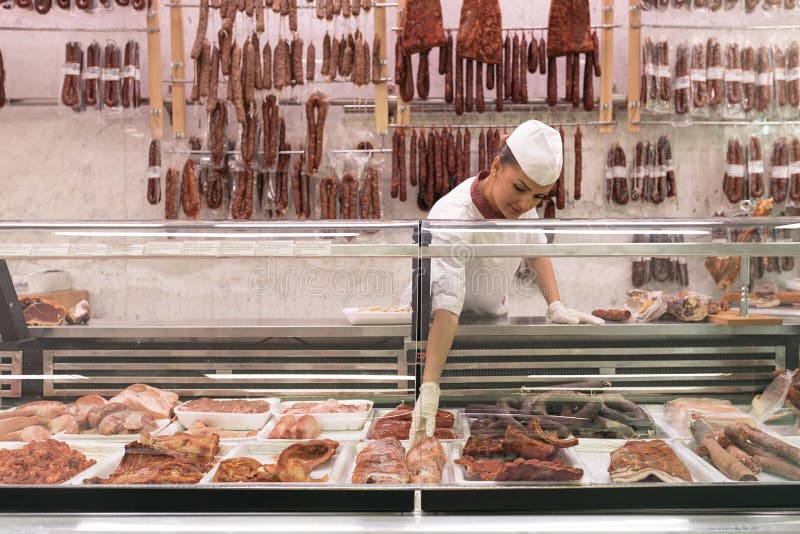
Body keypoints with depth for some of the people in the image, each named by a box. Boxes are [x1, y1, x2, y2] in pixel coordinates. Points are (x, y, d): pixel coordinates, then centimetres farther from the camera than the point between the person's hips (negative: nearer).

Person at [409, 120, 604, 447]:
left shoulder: (517, 200, -14)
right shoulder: (452, 219, -36)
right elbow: (446, 306, -46)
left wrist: (555, 306, -10)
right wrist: (429, 388, -52)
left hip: (492, 317, 6)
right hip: (441, 330, -6)